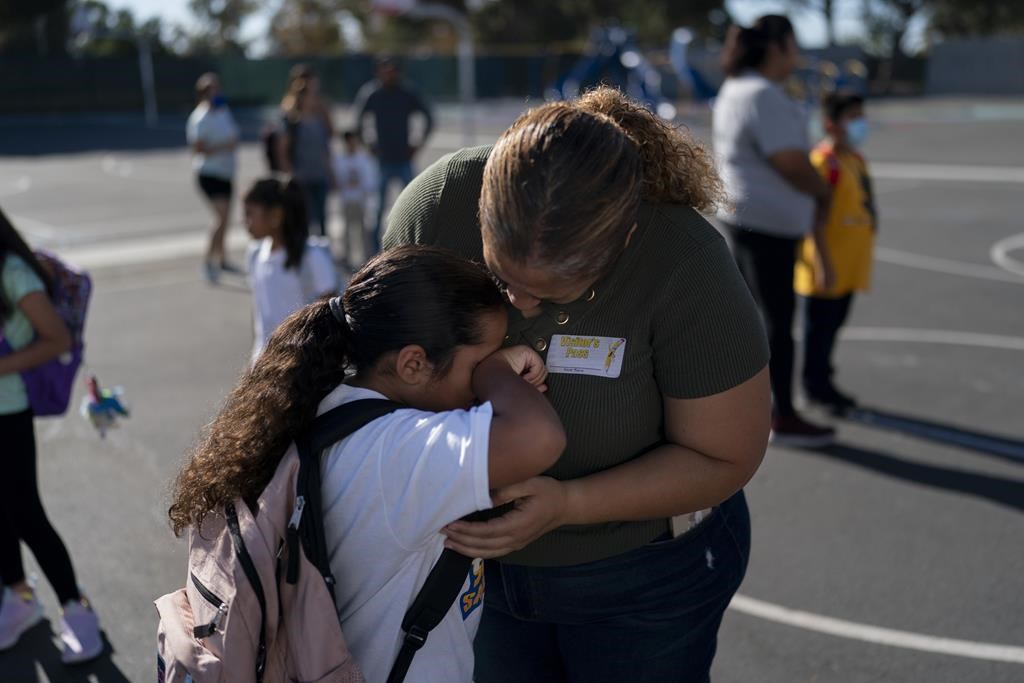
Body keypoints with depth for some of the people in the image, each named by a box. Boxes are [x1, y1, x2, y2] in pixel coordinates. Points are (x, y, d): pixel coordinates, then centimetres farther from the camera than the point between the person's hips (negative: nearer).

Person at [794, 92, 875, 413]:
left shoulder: (856, 159, 11)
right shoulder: (825, 161, -17)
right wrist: (822, 261, -22)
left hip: (850, 265, 9)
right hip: (829, 265, -9)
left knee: (833, 324, 17)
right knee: (820, 324, 3)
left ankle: (821, 383, 30)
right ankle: (815, 386, 15)